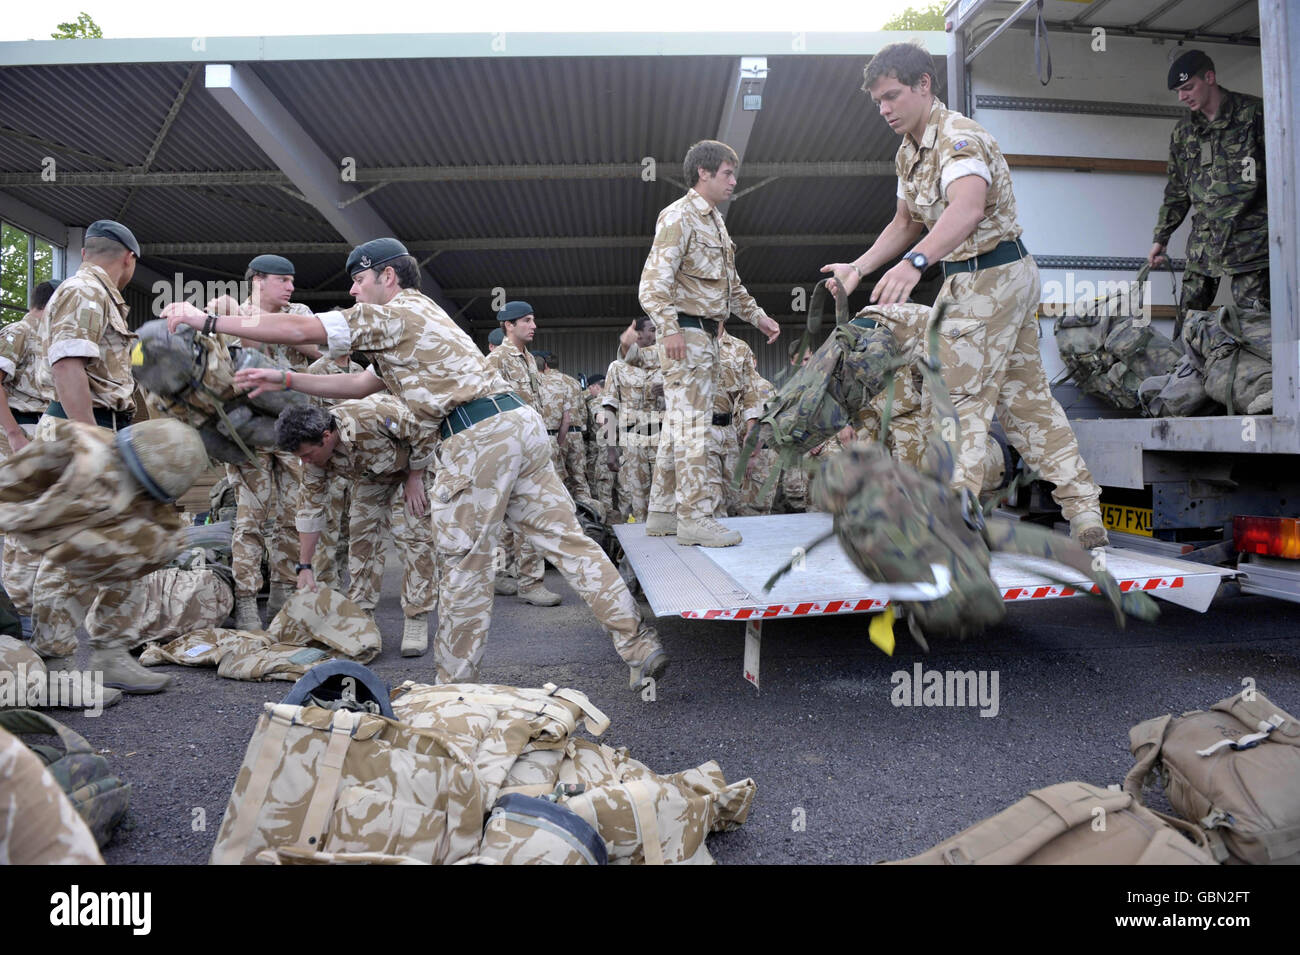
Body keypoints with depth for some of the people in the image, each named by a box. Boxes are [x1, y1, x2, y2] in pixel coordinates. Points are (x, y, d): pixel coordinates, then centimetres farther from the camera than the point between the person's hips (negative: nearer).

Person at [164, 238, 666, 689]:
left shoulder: (394, 312, 2)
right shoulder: (419, 317, 31)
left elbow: (299, 329, -3)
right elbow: (360, 385, 32)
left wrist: (208, 319, 6)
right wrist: (285, 380, 28)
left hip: (479, 438, -9)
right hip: (520, 422, 9)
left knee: (464, 562, 1)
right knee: (565, 538, 7)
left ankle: (455, 682, 13)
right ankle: (640, 645, 8)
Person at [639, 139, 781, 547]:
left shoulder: (714, 220, 23)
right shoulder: (679, 216, -7)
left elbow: (729, 282, 31)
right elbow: (654, 280, -17)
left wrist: (757, 315, 26)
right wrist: (669, 328, -27)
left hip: (707, 333, 10)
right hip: (686, 333, -9)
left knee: (680, 423, 9)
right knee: (692, 423, -11)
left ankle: (661, 513, 16)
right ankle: (695, 516, -8)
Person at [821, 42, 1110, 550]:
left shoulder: (959, 138, -19)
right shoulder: (909, 152, 13)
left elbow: (968, 208, -39)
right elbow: (906, 223, 22)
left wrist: (913, 263, -54)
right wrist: (857, 268, 10)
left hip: (990, 277, -10)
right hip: (1012, 277, 10)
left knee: (958, 396, -8)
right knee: (1025, 395, 12)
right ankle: (1086, 517, 18)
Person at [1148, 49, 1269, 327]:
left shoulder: (1254, 113, 0)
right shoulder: (1183, 131, 15)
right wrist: (1161, 238, 17)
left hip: (1250, 237, -5)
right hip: (1204, 240, 5)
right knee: (1187, 318, 2)